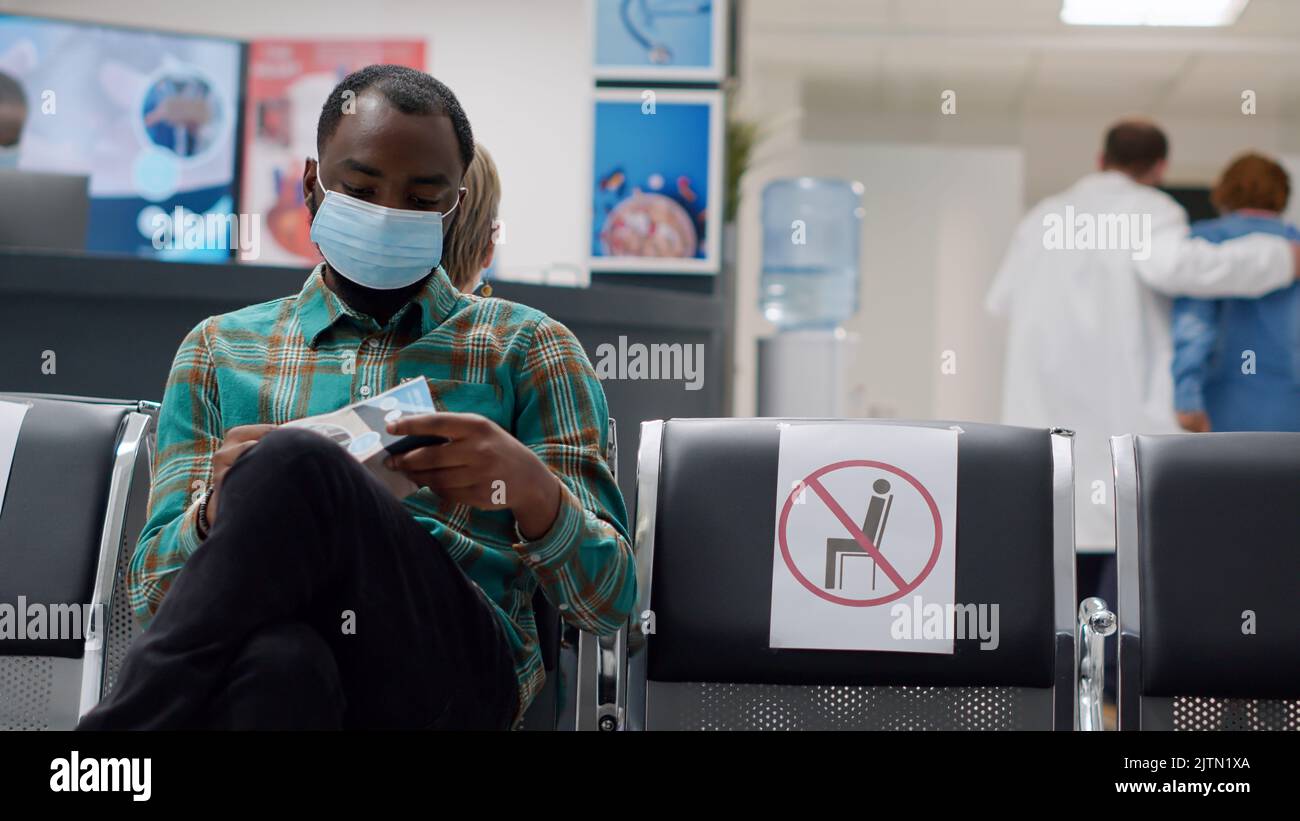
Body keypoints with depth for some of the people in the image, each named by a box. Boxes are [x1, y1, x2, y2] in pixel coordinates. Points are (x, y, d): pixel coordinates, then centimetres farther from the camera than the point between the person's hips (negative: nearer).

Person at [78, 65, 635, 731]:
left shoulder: (526, 347, 19)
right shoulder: (221, 349, 24)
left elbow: (609, 603, 11)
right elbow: (153, 594, 17)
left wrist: (532, 488, -12)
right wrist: (217, 507, -7)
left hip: (460, 667, 1)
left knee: (294, 468, -31)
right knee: (277, 660, -42)